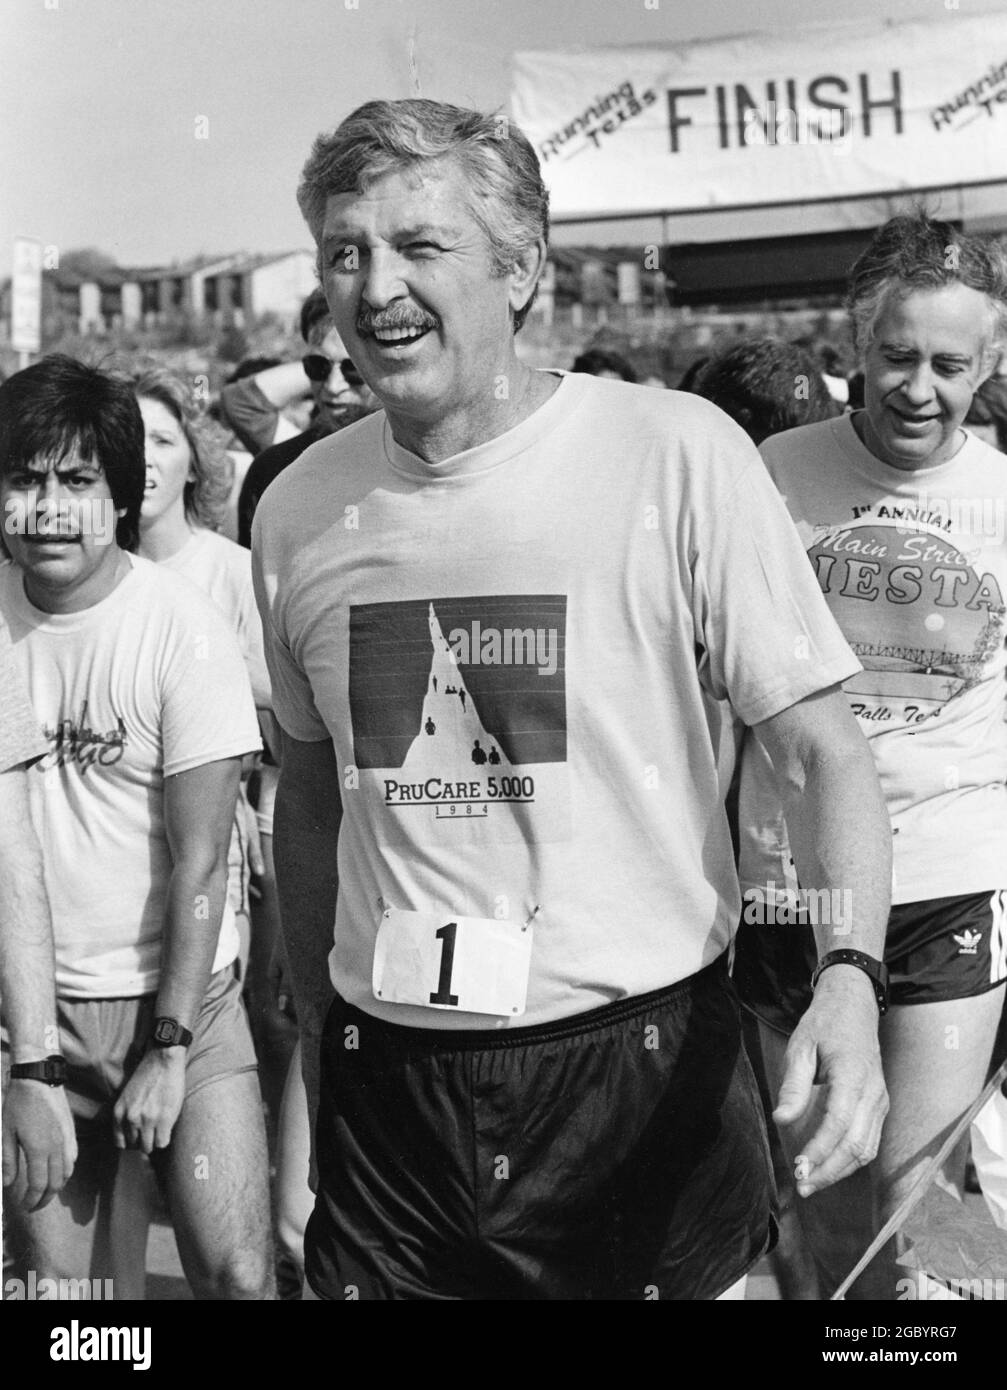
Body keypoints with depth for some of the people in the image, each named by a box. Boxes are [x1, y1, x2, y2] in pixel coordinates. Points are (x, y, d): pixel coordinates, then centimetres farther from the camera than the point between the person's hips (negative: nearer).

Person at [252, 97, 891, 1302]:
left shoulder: (677, 454, -11)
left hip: (645, 1059, -3)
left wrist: (849, 973, -26)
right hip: (386, 1082, 3)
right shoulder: (297, 509, 2)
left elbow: (822, 747, -11)